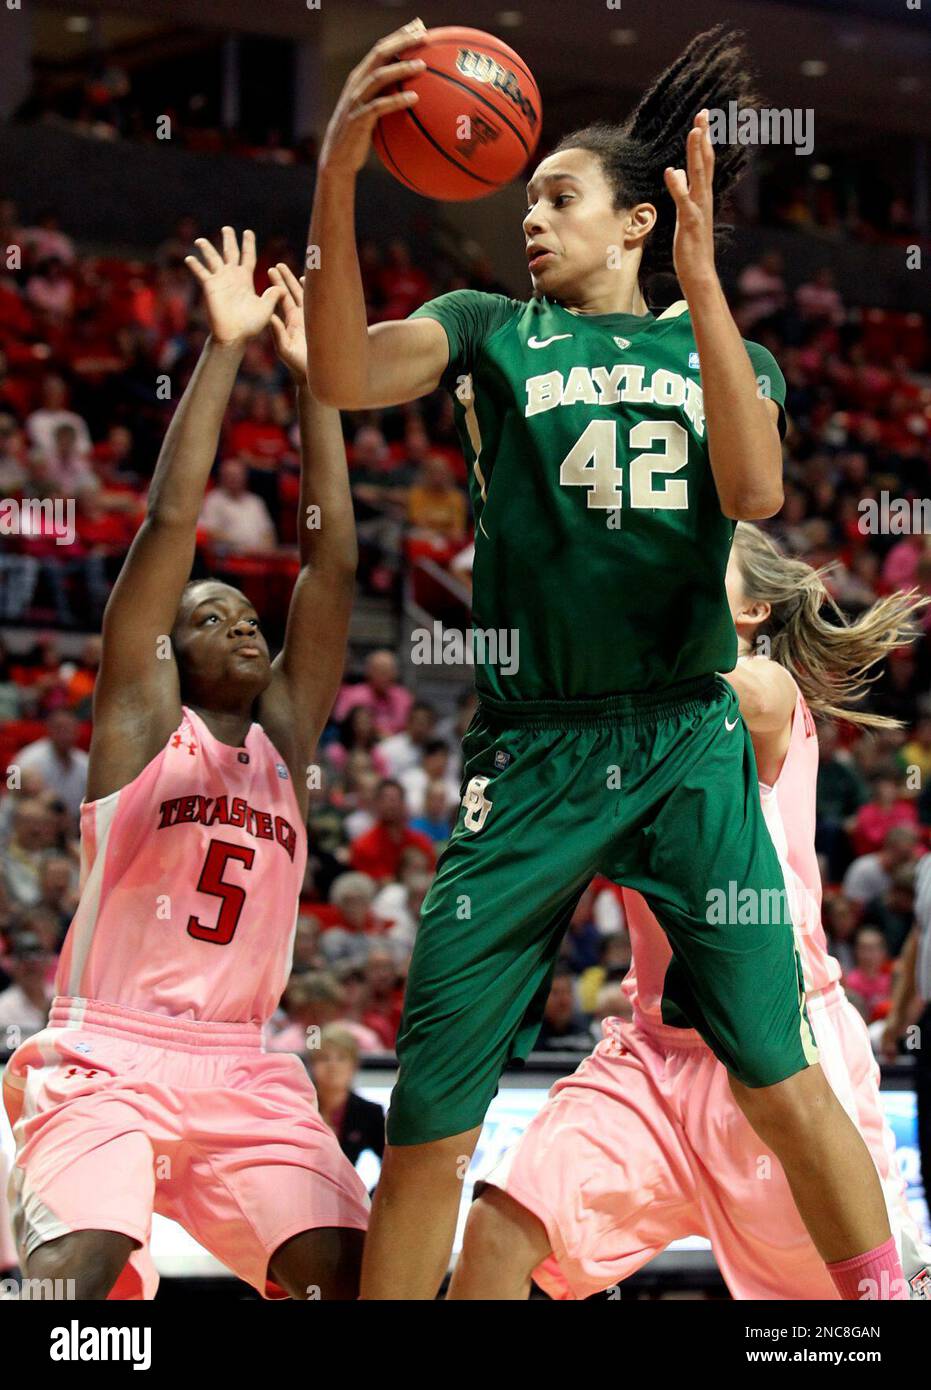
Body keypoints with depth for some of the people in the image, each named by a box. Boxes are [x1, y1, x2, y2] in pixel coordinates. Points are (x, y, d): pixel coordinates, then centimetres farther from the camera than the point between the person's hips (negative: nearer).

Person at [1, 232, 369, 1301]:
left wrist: (311, 379, 7)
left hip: (242, 1069, 5)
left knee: (343, 1270, -15)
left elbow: (331, 561, 10)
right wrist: (224, 350, -4)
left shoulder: (284, 731, 16)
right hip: (108, 1052, -5)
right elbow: (169, 522, -3)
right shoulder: (142, 715, 5)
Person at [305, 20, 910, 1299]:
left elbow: (754, 489, -9)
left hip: (689, 746, 0)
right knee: (430, 1121, -3)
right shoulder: (494, 331, 11)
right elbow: (346, 376, -10)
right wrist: (336, 180, -25)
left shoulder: (727, 354, 13)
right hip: (530, 754, 0)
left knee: (780, 1079, -3)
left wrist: (702, 285, -17)